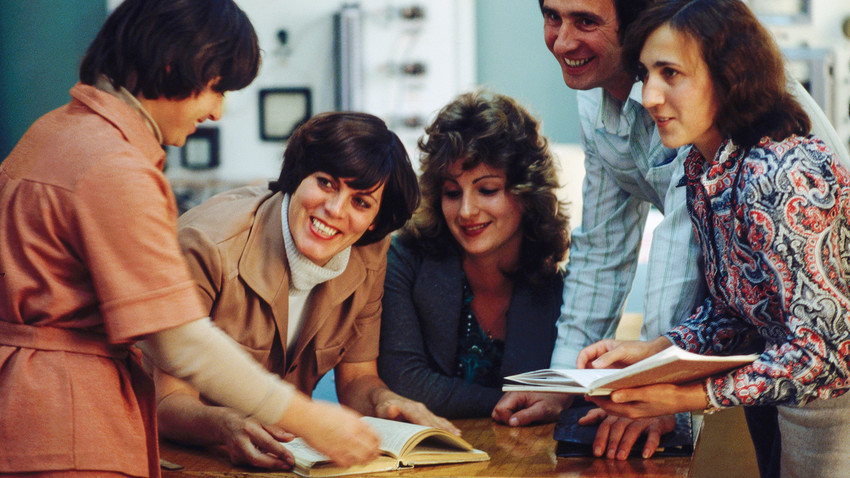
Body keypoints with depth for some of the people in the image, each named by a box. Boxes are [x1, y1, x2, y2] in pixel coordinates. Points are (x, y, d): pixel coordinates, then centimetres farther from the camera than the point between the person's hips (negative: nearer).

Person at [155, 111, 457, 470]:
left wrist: (383, 400, -19)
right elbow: (169, 400, -21)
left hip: (282, 451, 4)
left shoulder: (369, 258, -7)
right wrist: (223, 426, -41)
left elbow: (356, 378, 3)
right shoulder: (209, 246, -22)